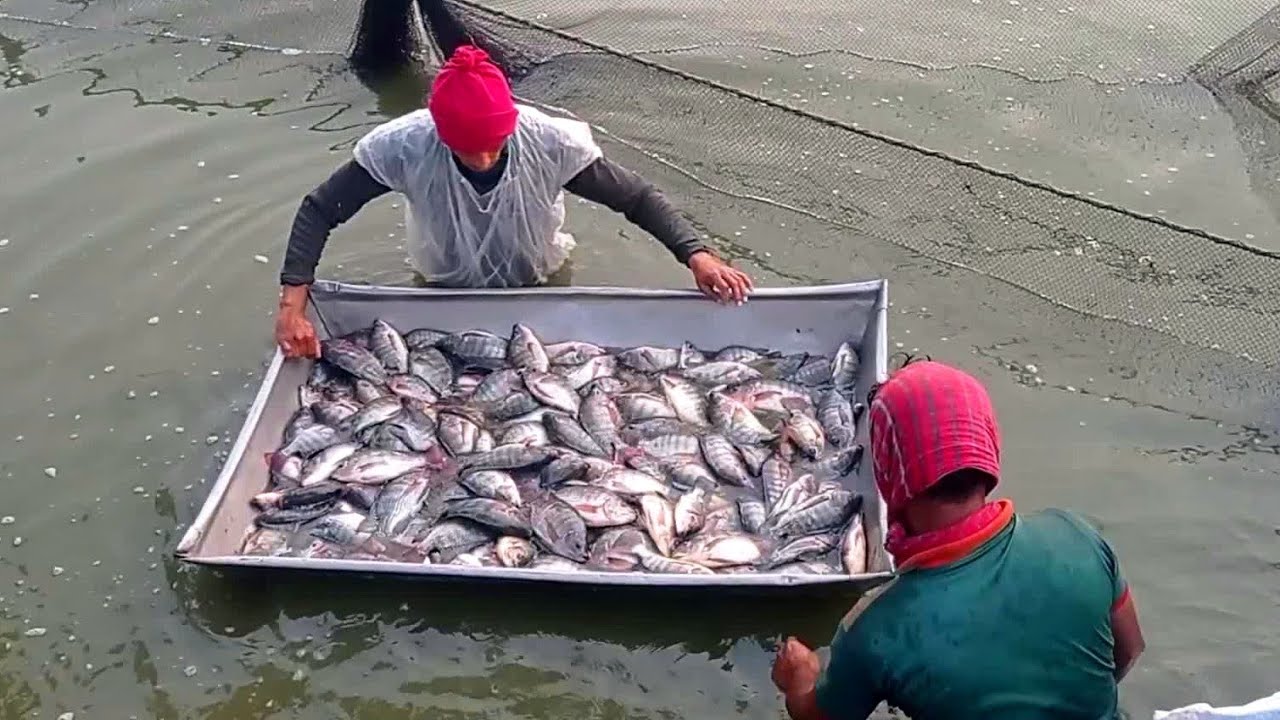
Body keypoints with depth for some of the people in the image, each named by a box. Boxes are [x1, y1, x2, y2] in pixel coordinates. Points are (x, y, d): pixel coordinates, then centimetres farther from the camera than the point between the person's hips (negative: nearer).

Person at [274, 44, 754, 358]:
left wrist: (696, 255, -36)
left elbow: (637, 197, -23)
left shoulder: (551, 144, -34)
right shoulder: (404, 147, -34)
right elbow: (319, 211, -24)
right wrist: (293, 302, -35)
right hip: (444, 293, 0)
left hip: (538, 291, 0)